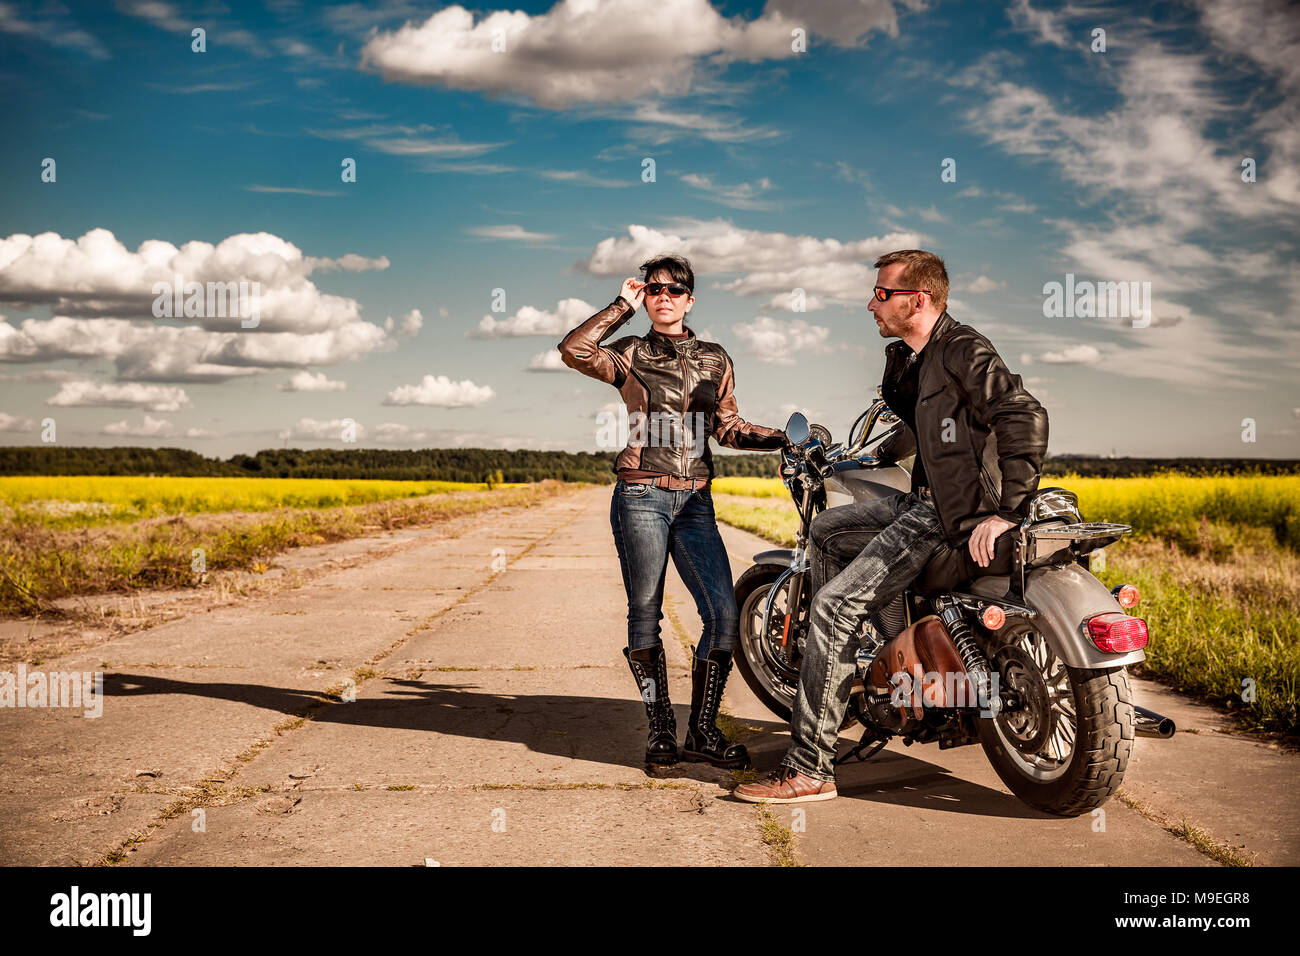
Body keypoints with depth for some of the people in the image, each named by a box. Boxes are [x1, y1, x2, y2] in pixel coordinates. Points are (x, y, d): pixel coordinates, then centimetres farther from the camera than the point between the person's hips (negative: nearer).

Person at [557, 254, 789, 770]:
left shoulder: (715, 359, 17)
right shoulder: (630, 354, 8)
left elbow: (728, 428, 18)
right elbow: (573, 350, -10)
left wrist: (785, 437, 7)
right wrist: (621, 305, -3)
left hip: (695, 501, 3)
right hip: (641, 497, -3)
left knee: (724, 614, -7)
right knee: (645, 615, -2)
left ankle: (702, 730, 3)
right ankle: (660, 727, 10)